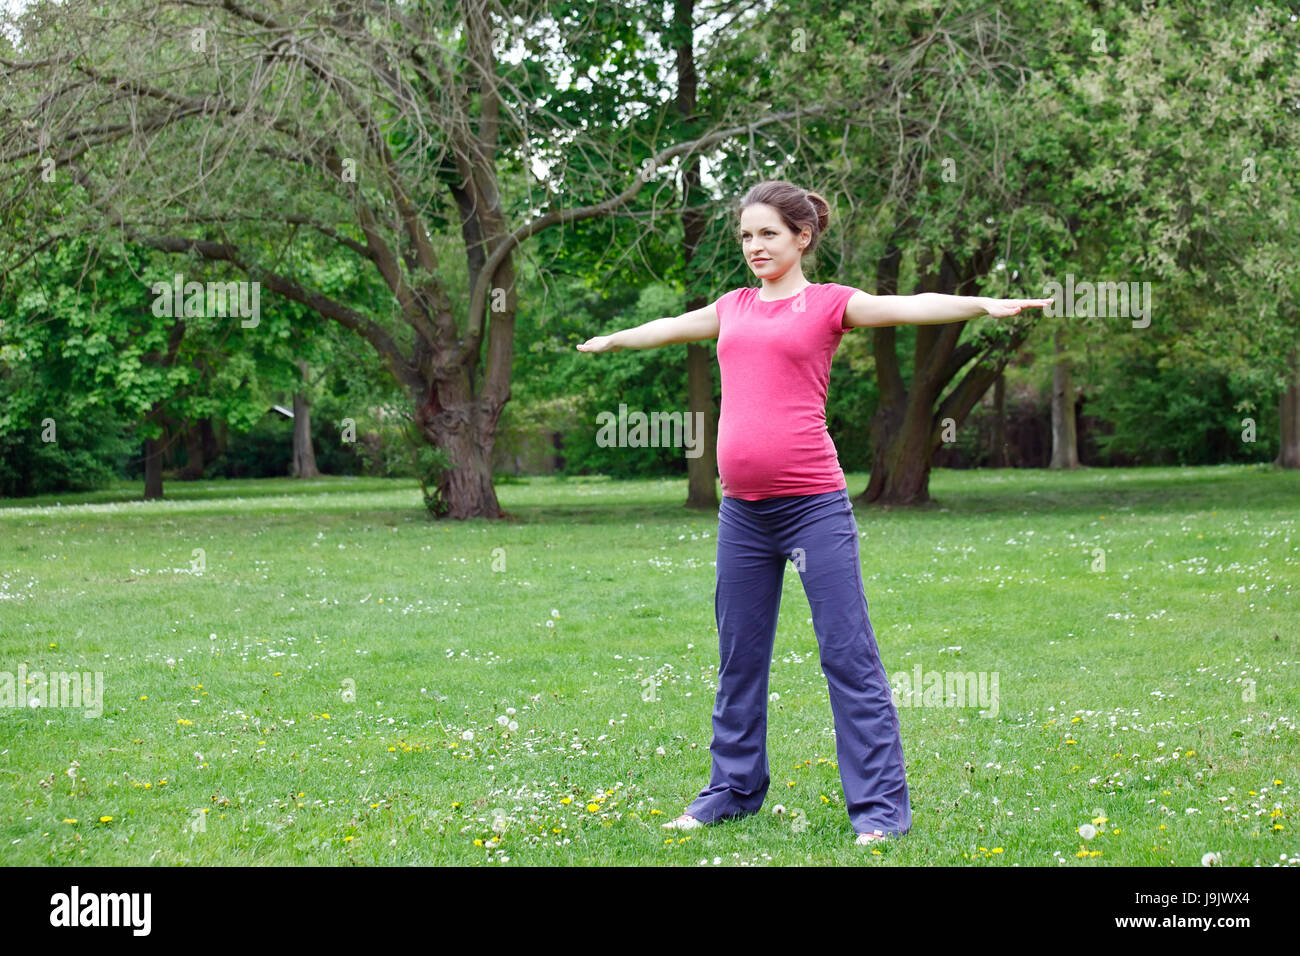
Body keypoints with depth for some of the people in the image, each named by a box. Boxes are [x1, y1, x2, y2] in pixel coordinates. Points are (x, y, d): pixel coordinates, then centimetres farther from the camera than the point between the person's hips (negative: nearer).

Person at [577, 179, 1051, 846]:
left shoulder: (829, 303, 2)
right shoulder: (735, 308, 16)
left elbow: (910, 307, -12)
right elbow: (672, 327, 34)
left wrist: (986, 305, -27)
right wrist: (610, 340, 50)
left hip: (812, 505, -6)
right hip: (742, 511, 6)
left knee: (848, 654, -5)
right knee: (738, 656, 14)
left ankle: (880, 805, -2)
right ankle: (733, 788, 28)